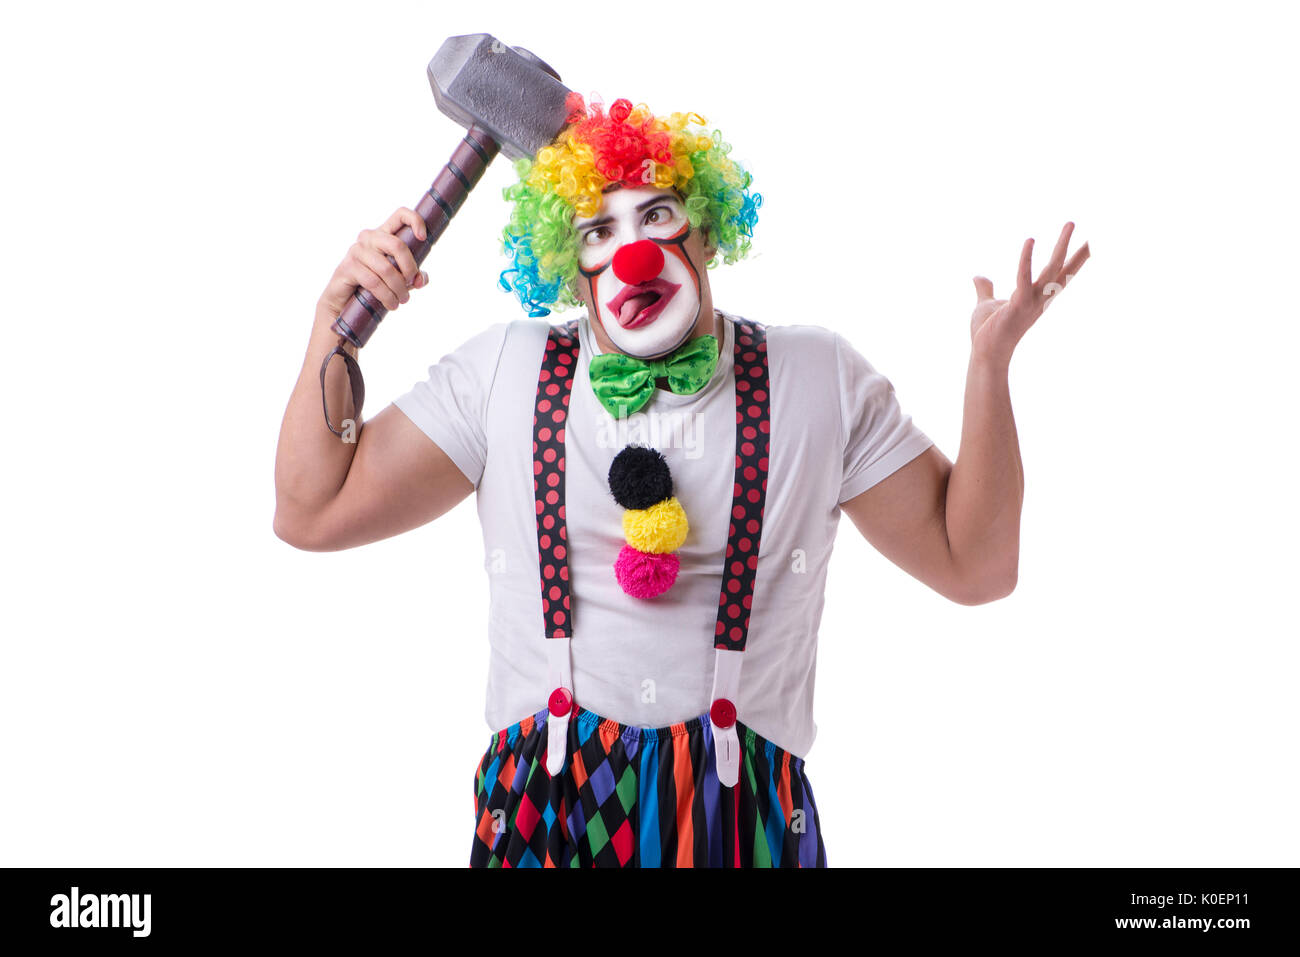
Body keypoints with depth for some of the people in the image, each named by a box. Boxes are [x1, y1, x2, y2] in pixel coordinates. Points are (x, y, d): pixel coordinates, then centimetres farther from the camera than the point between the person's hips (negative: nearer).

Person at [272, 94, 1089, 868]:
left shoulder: (819, 377, 4)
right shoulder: (503, 370, 4)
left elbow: (974, 564, 2)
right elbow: (312, 512, 4)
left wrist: (990, 362, -8)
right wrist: (335, 319, -3)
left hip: (740, 805, 0)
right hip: (546, 807, 1)